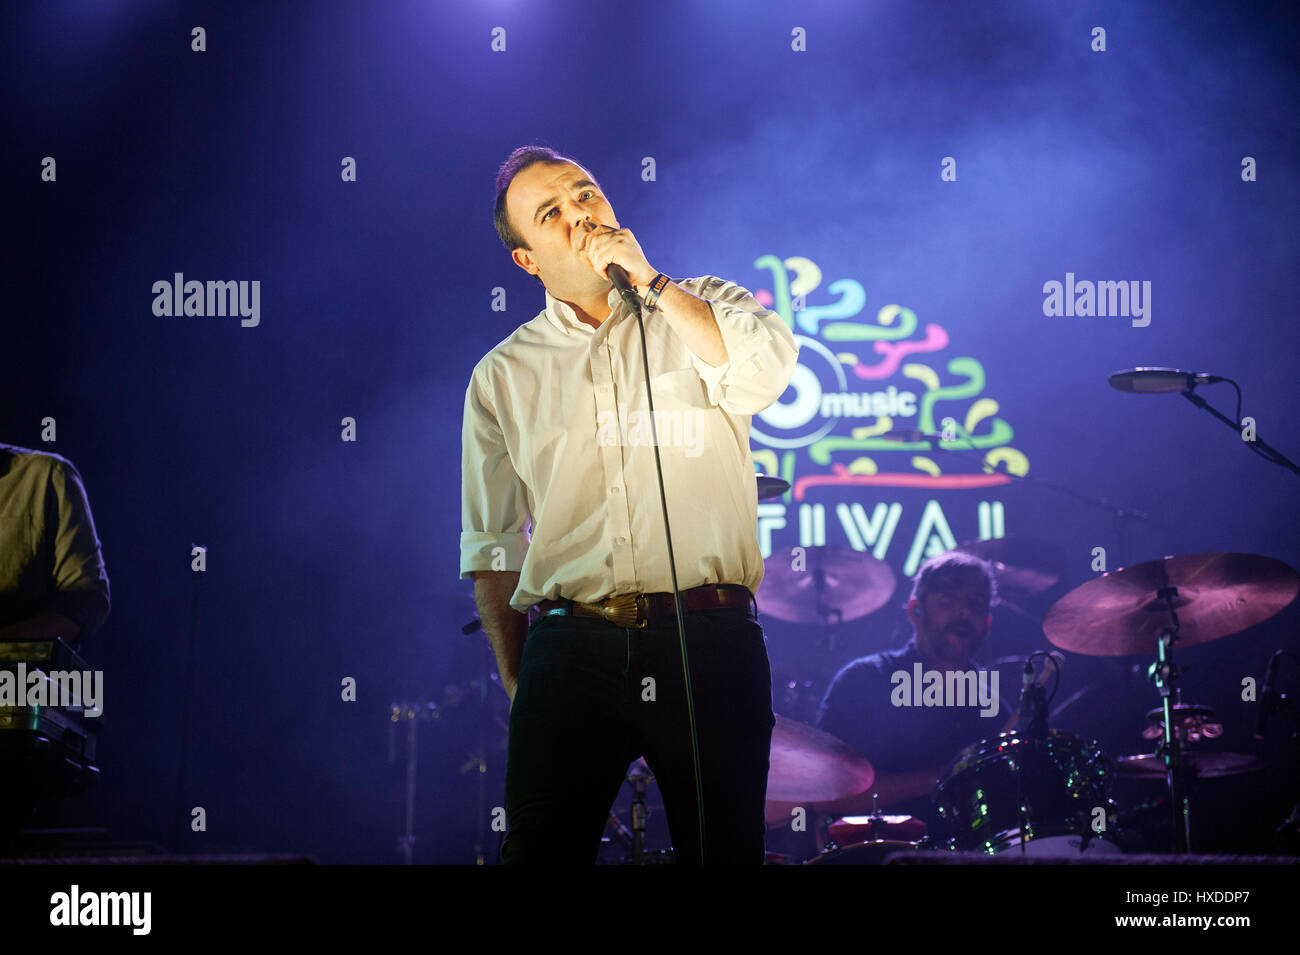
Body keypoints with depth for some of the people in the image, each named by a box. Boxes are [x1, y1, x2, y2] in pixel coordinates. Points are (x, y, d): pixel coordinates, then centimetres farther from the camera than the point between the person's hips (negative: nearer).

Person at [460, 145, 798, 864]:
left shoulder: (704, 311, 13)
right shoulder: (502, 376, 15)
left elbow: (766, 368, -11)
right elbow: (492, 550, 16)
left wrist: (649, 280, -6)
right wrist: (516, 686, 7)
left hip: (709, 642, -1)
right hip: (570, 650, 1)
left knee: (724, 852, 0)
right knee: (542, 853, -4)